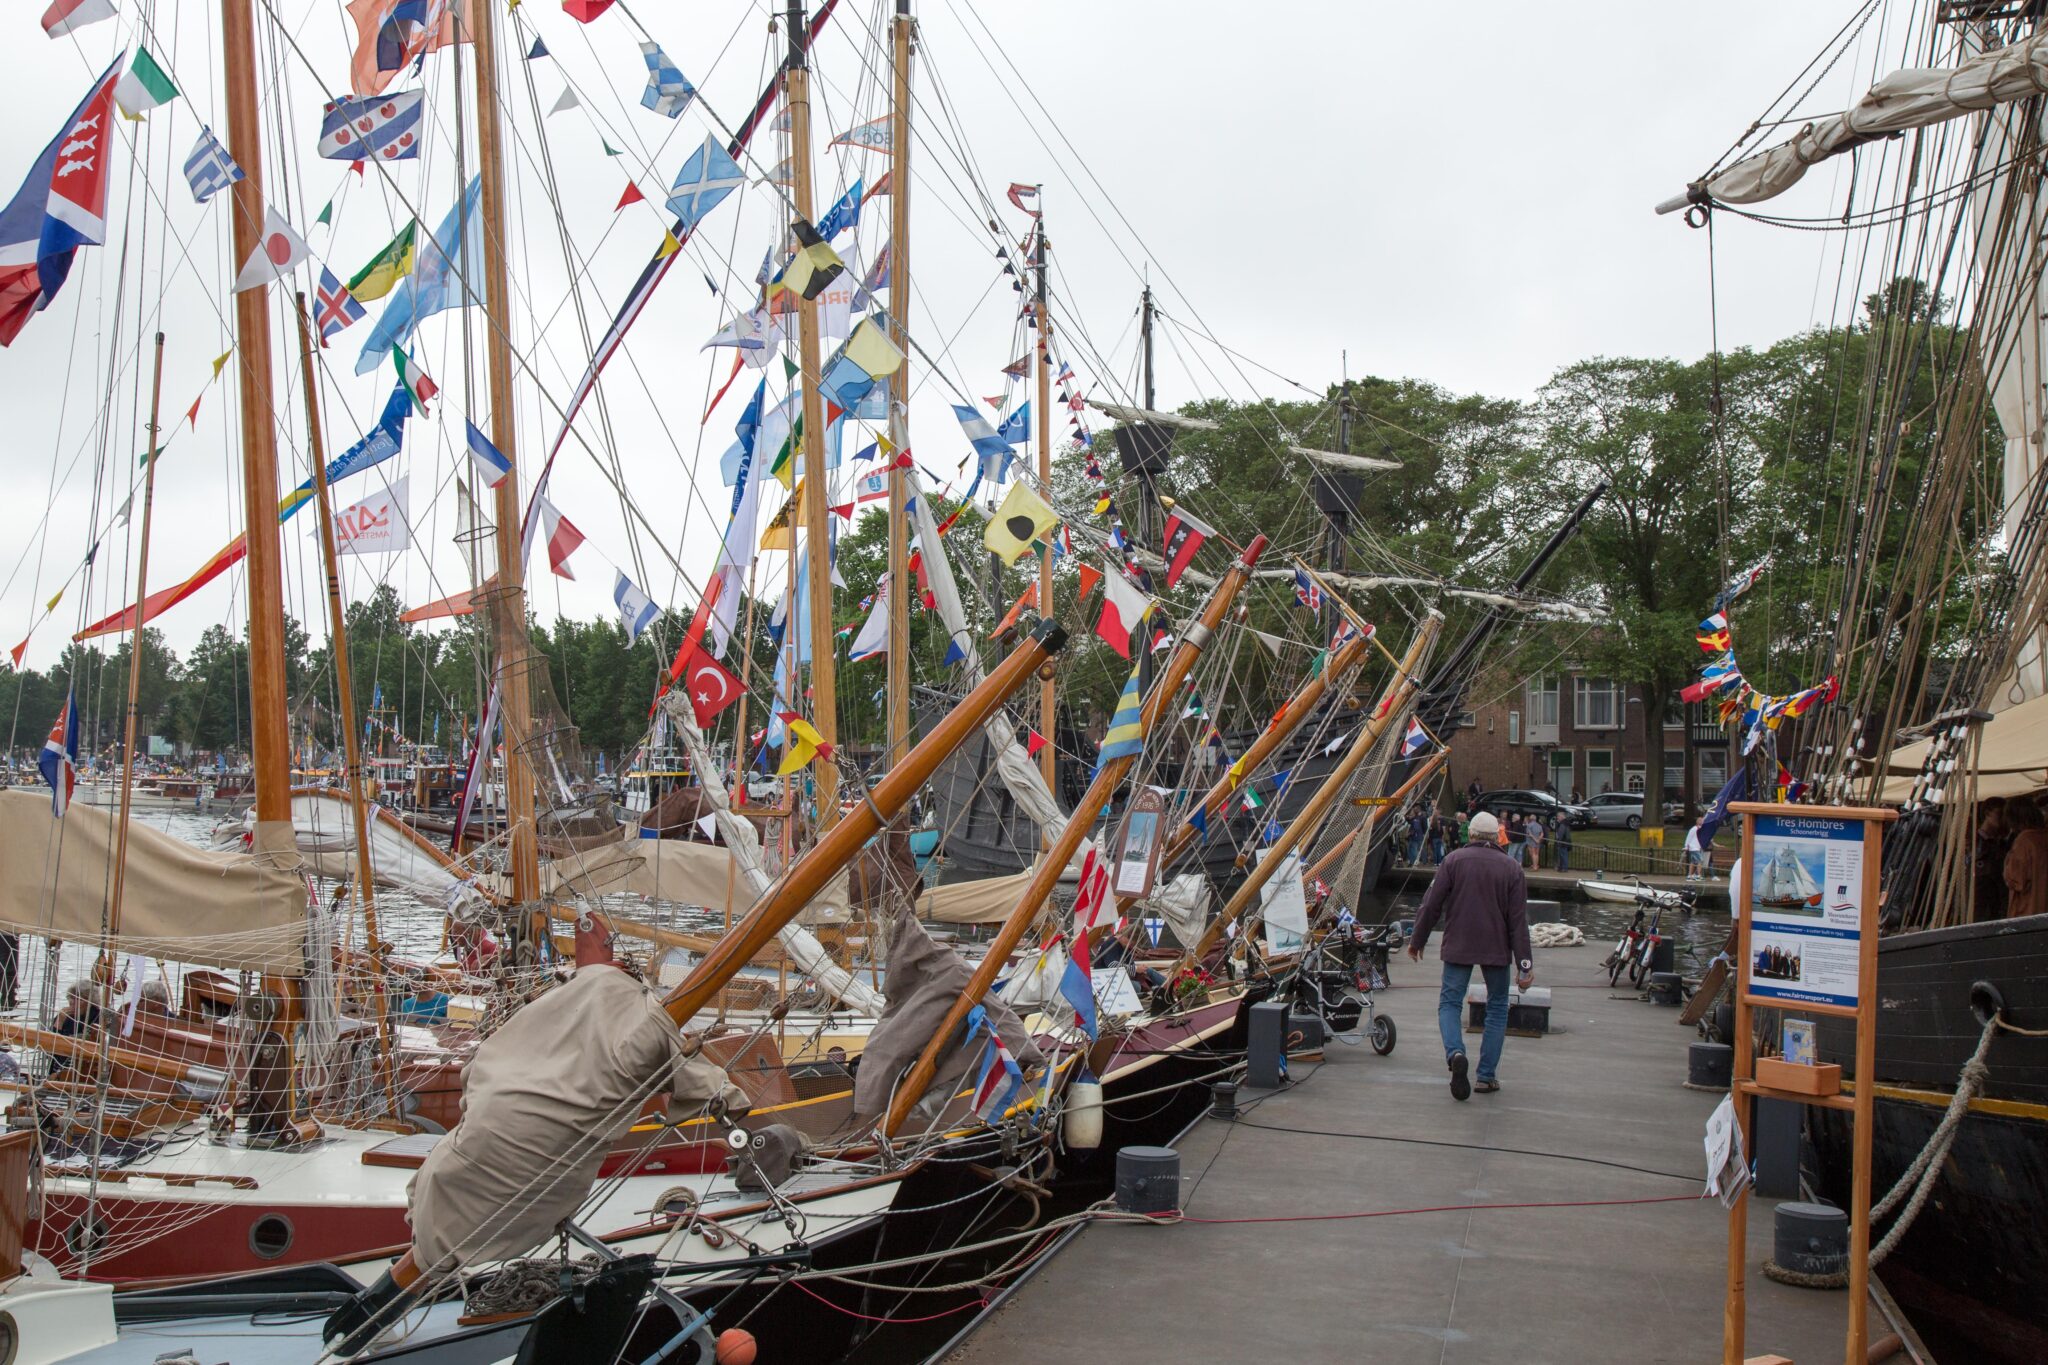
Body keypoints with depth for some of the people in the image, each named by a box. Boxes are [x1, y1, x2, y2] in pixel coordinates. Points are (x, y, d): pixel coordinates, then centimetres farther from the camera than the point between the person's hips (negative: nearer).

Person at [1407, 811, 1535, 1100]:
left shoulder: (1454, 860, -3)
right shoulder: (1511, 868, 0)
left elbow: (1431, 905, -3)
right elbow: (1518, 920, -3)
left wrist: (1417, 941, 10)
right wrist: (1524, 963, -1)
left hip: (1458, 947, -1)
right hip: (1497, 950, 1)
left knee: (1450, 1002, 9)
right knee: (1497, 1008, 13)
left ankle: (1455, 1053, -19)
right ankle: (1486, 1076, 10)